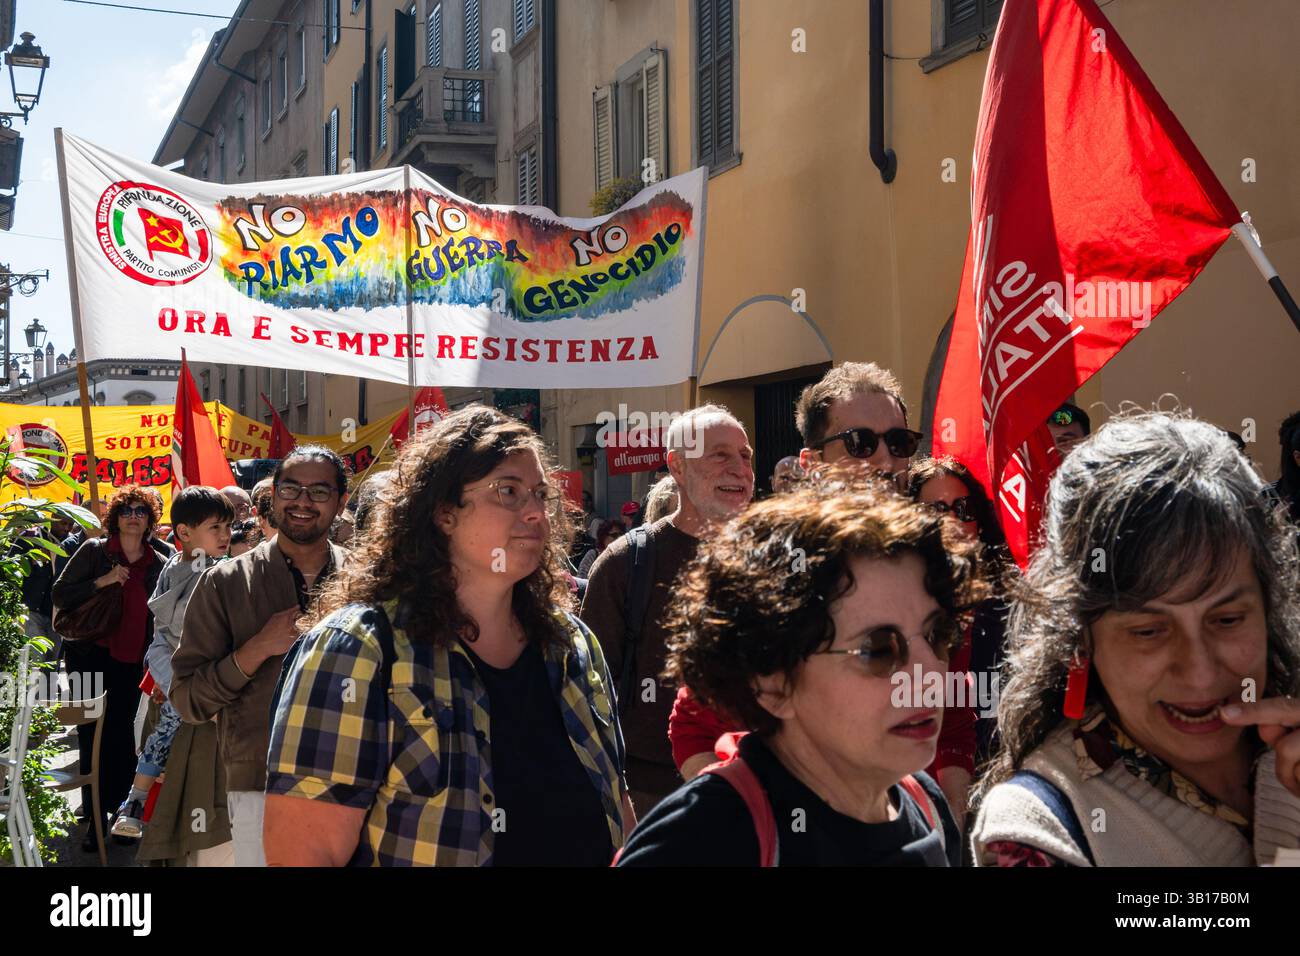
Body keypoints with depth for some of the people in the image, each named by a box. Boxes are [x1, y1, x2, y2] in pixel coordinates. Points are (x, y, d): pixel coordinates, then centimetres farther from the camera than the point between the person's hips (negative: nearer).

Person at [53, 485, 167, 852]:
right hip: (90, 656, -2)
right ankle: (94, 819, 9)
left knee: (122, 736, 3)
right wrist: (101, 582, -16)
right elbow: (60, 594, -4)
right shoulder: (94, 551, -2)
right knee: (93, 736, 1)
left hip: (130, 661, 2)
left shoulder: (158, 565, 6)